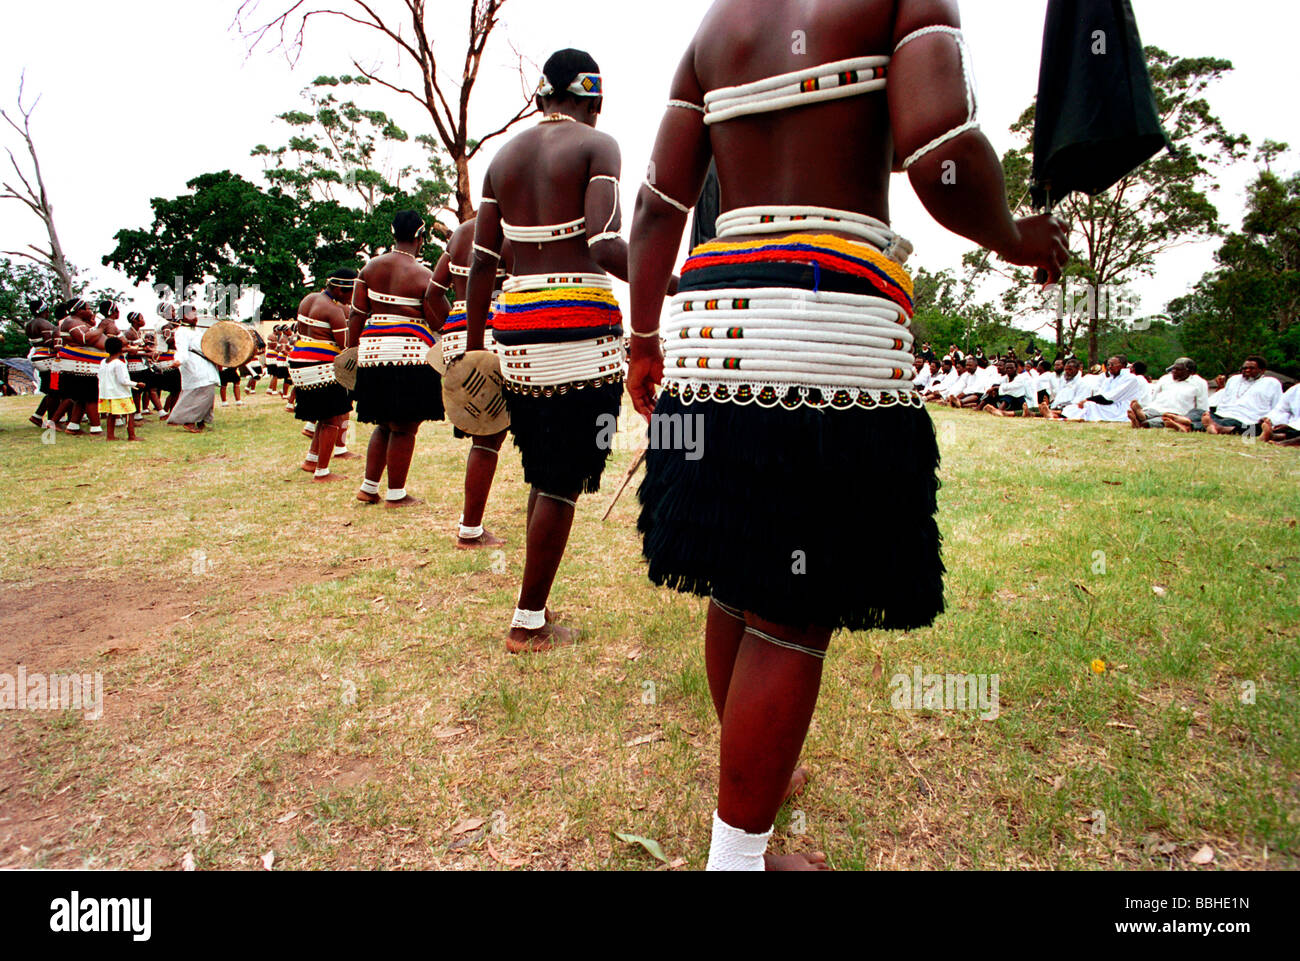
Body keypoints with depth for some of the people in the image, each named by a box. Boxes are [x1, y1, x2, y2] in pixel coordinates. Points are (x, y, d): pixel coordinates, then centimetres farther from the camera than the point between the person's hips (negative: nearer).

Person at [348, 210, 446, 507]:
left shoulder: (370, 267, 9)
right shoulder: (424, 275, -6)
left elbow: (356, 315, 9)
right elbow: (439, 324, -5)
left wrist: (351, 349, 15)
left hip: (372, 350, 6)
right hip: (410, 353, -6)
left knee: (384, 424, 19)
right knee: (404, 428, 3)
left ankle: (368, 488, 22)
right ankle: (396, 495, 10)